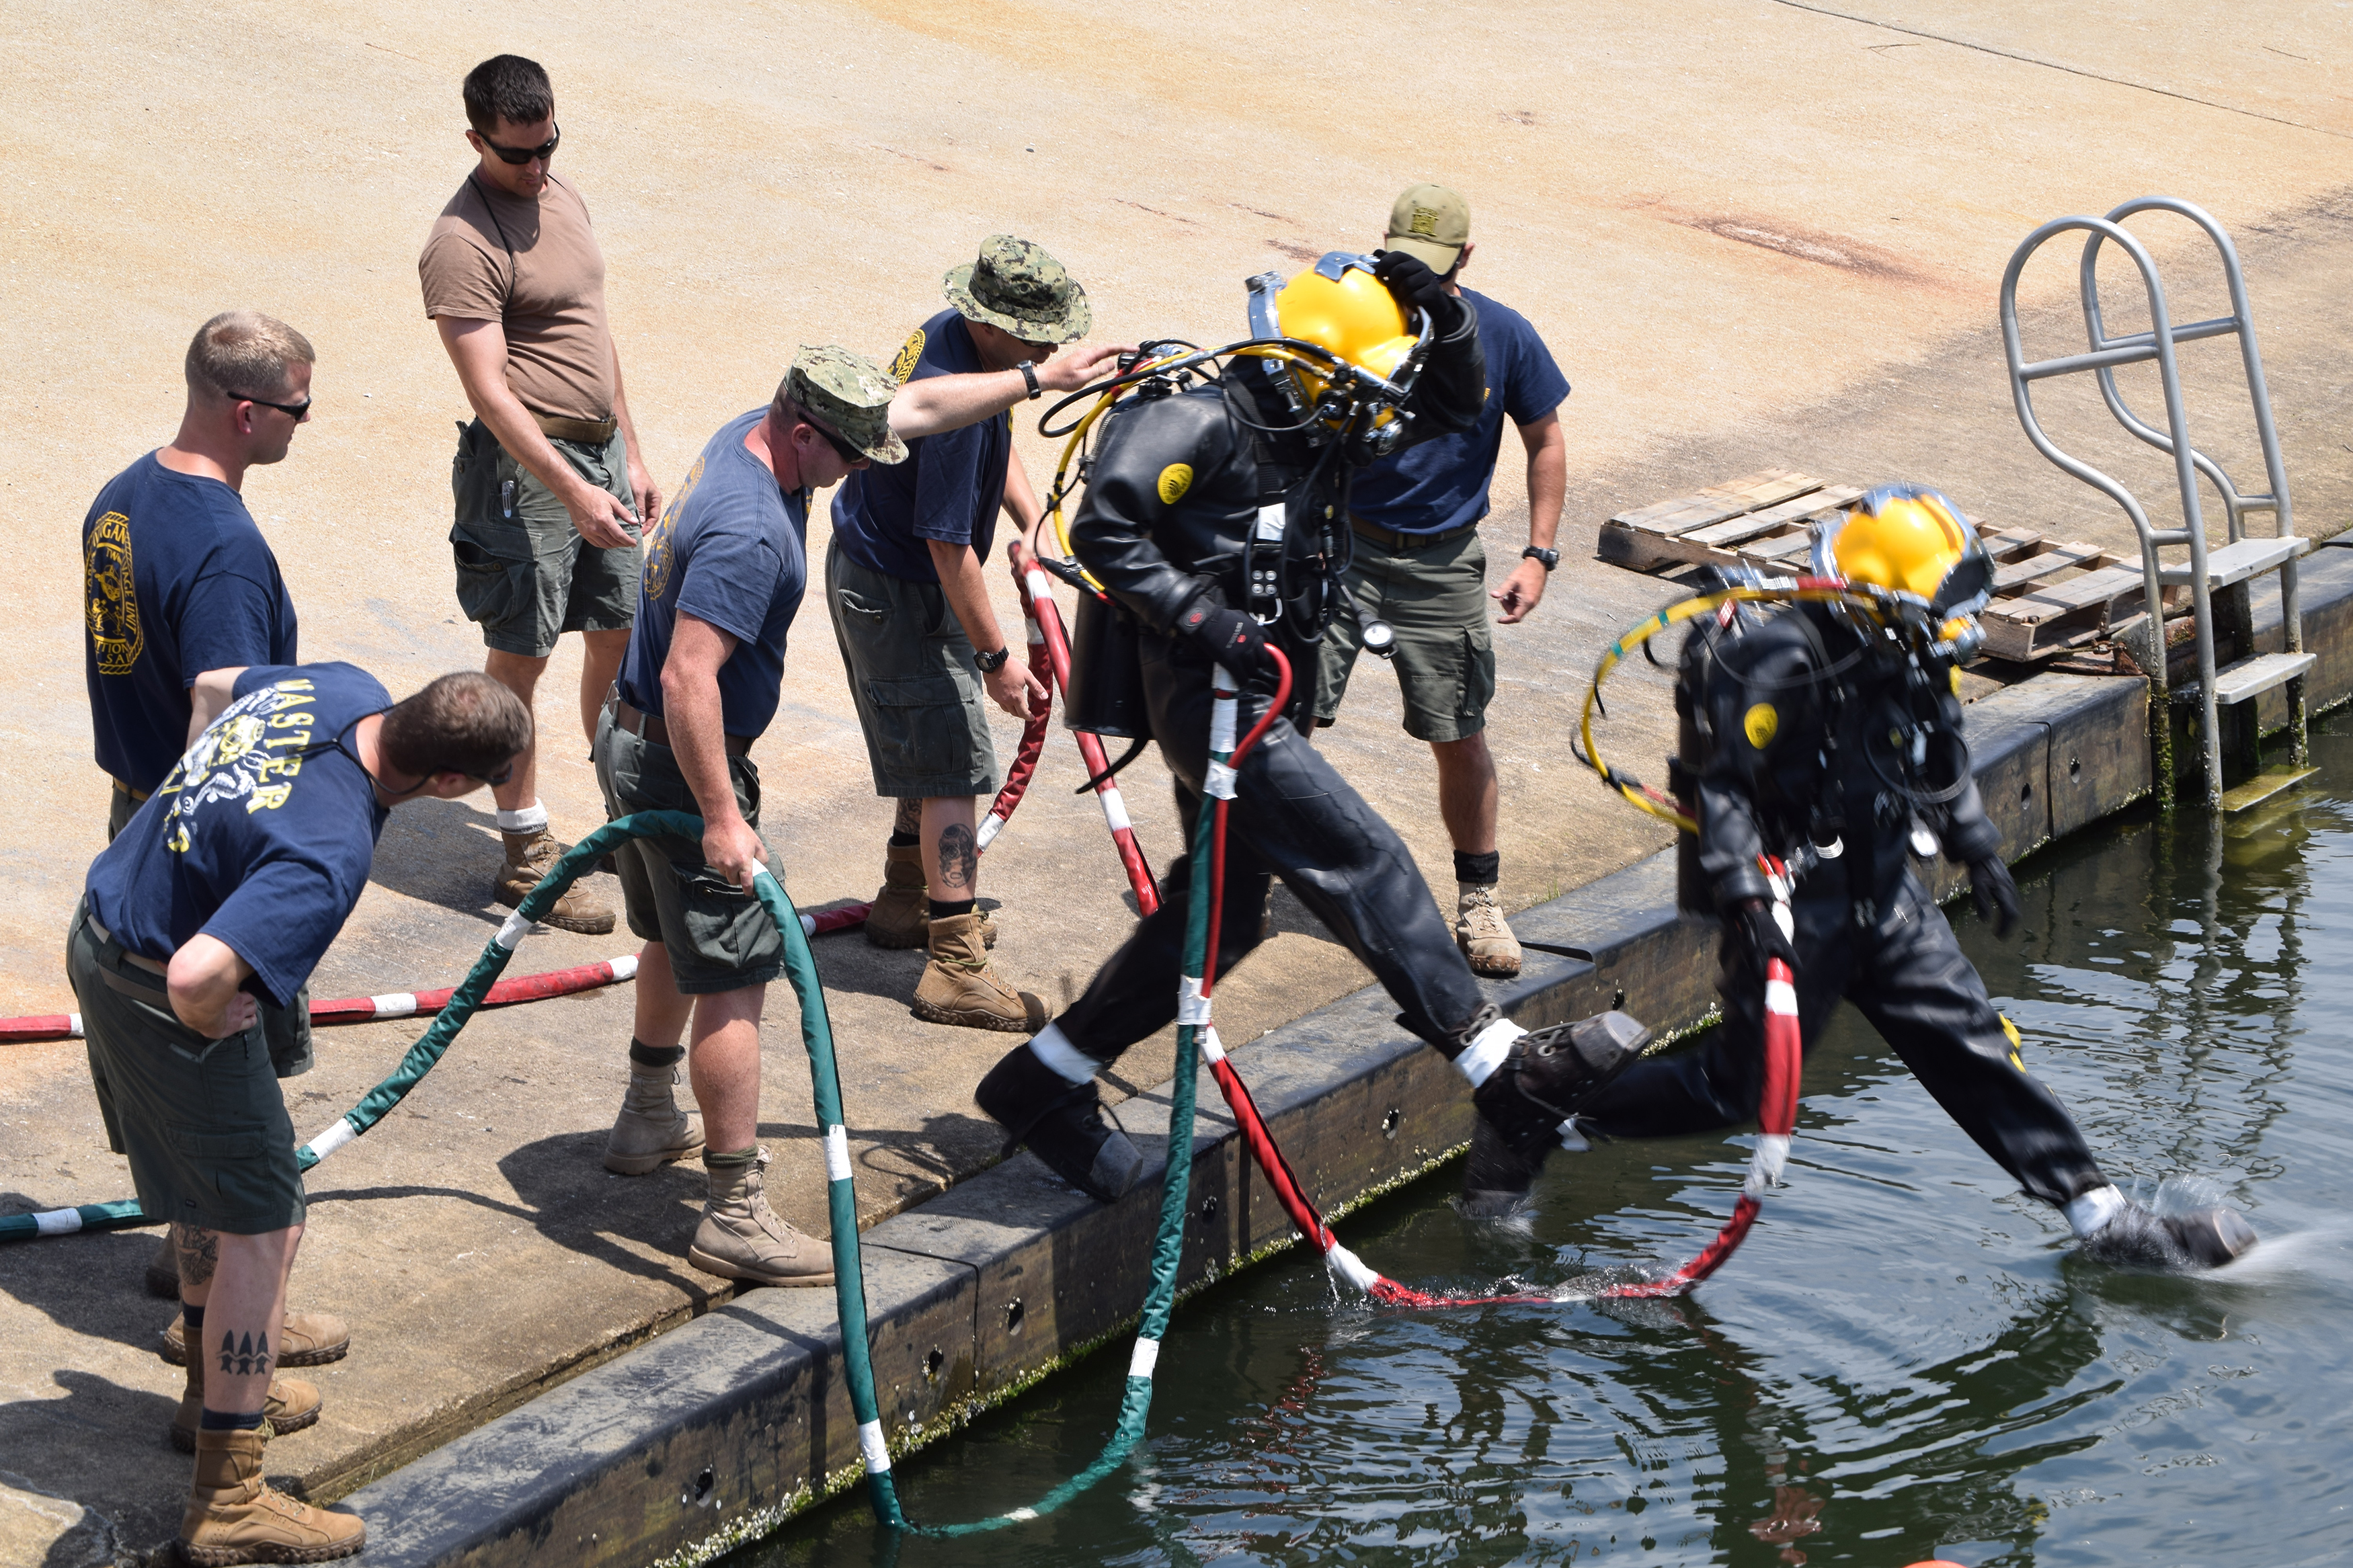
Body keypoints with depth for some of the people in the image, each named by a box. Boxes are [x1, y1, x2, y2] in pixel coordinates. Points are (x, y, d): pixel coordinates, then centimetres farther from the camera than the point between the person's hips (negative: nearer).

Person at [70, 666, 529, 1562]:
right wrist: (217, 1022, -21)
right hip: (158, 1000, -10)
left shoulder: (337, 690, -9)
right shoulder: (331, 854, -35)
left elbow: (212, 685, 15)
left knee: (215, 1187, 27)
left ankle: (218, 1393, 46)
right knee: (263, 1223, 0)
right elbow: (196, 978, -44)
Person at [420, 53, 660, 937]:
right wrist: (573, 492, -30)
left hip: (601, 450, 8)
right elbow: (489, 391, -24)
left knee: (622, 636, 16)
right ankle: (527, 856, 6)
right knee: (521, 660, -1)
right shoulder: (463, 243, -19)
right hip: (527, 465, -8)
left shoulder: (563, 199, 9)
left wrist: (630, 457, 19)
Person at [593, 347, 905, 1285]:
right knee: (734, 978, -8)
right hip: (679, 761, -11)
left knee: (677, 939, 28)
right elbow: (689, 678, -35)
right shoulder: (749, 532, -30)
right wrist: (722, 817, -33)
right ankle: (735, 1216, -8)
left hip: (634, 742, 11)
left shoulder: (748, 439, 1)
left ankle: (650, 1121, 48)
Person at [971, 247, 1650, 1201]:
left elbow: (1458, 402, 19)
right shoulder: (1205, 422, -16)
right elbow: (1104, 528, -23)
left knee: (1219, 921, 14)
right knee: (1363, 863, -15)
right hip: (1206, 695, -10)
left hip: (1267, 689, 10)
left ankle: (1041, 1085, 23)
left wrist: (1437, 308, 0)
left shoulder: (1324, 429, 11)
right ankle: (1503, 1070, -17)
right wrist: (1207, 621, -26)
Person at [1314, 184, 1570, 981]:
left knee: (1461, 739, 5)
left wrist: (1539, 556, -1)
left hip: (1441, 564, 1)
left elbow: (1545, 442, 6)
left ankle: (1478, 900, 22)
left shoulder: (1505, 338, -6)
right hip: (1340, 546, -1)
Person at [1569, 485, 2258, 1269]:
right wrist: (1746, 902, -29)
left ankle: (2104, 1219, 8)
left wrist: (1979, 851, 19)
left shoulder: (1915, 657, 2)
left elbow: (1943, 761, 21)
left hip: (1888, 899, 7)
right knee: (1731, 1087, 0)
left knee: (1976, 1052, 6)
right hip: (1798, 907, -7)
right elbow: (1723, 785, -23)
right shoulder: (1784, 662, -23)